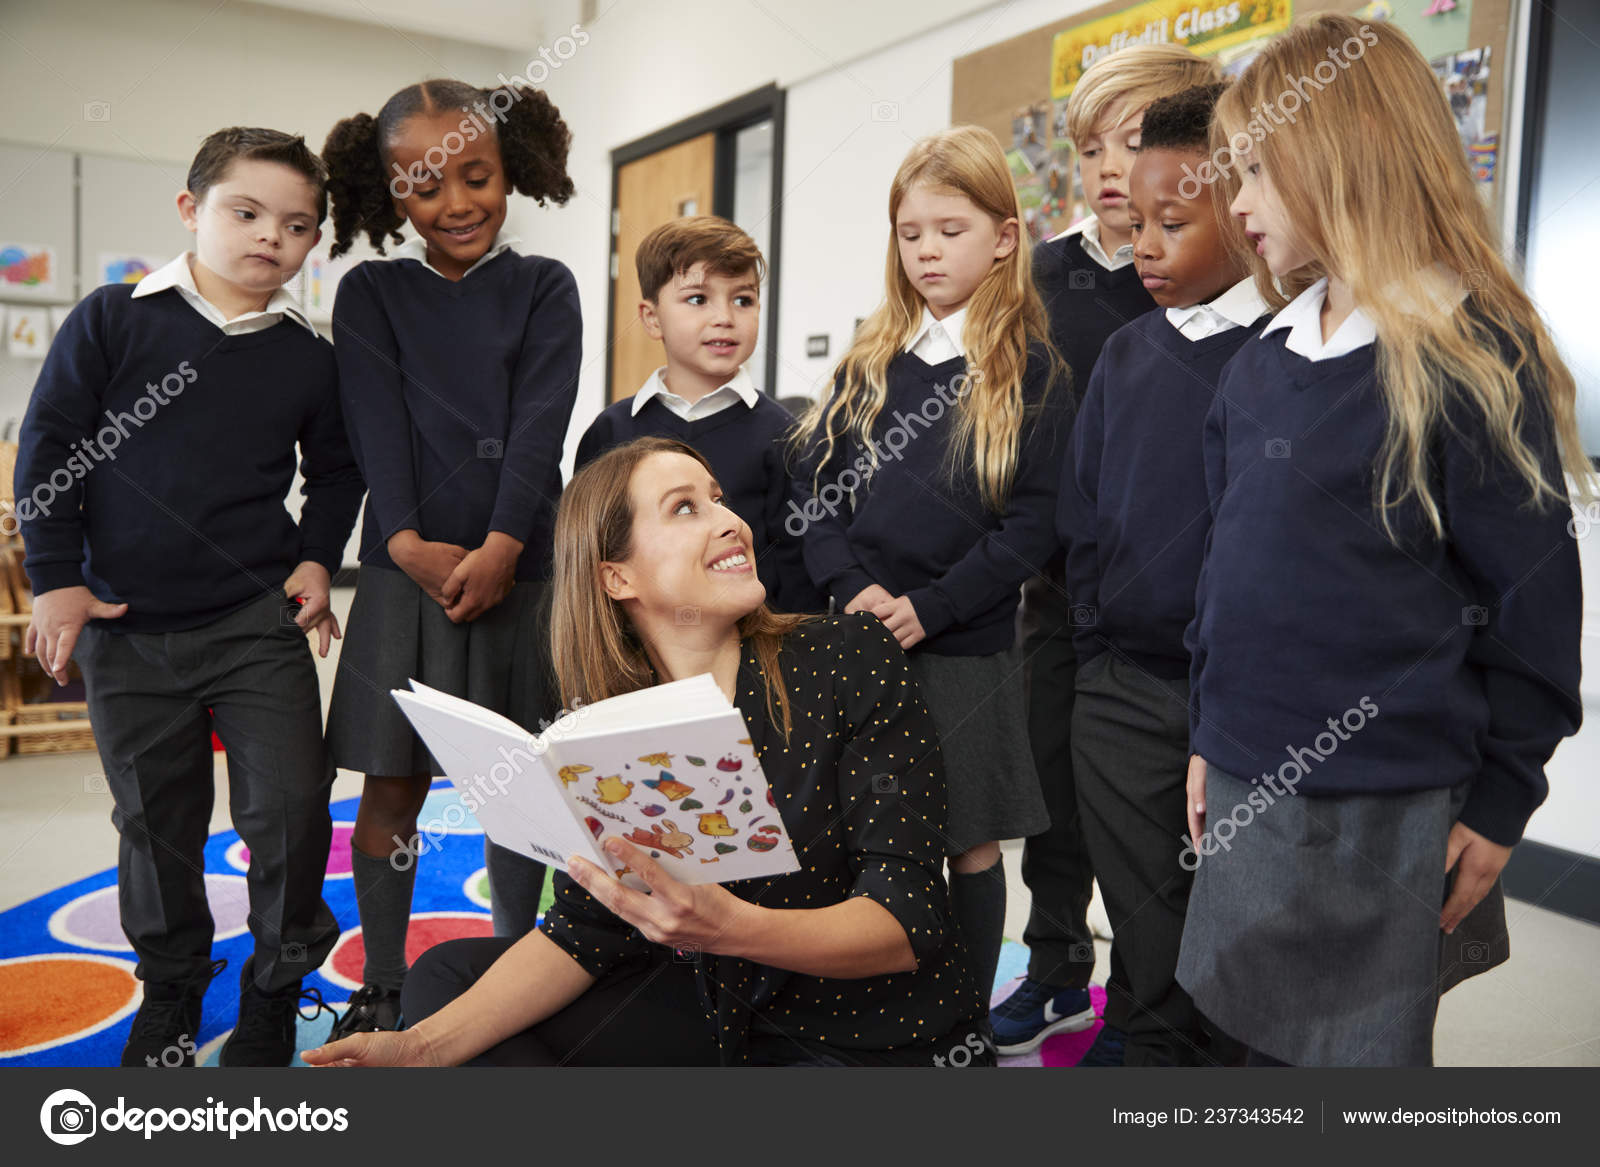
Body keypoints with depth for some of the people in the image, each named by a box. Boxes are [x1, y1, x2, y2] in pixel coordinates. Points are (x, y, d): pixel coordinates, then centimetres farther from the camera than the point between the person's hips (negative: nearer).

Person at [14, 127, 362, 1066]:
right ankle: (171, 988, 34)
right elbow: (46, 448, 0)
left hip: (260, 620, 0)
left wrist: (318, 559, 2)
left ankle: (278, 987, 19)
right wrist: (57, 580, -3)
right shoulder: (113, 320, -3)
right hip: (126, 628, 0)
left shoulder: (310, 356, 2)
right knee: (156, 820, 12)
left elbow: (337, 470, 15)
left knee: (289, 805, -4)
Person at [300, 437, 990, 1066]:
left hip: (886, 1039, -4)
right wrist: (425, 1046, -18)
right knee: (447, 973, 2)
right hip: (721, 1014, 5)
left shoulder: (851, 661, -17)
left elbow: (908, 921, -21)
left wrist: (732, 928, -39)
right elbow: (584, 929, -4)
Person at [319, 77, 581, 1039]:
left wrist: (499, 546, -18)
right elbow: (378, 427, -3)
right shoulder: (371, 295, 9)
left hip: (518, 571, 0)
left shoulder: (544, 288, 6)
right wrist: (409, 544, -18)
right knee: (393, 786, 5)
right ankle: (382, 988, 21)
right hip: (408, 568, 1)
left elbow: (538, 426, -6)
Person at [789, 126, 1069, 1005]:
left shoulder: (1028, 371, -2)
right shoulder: (869, 361, 10)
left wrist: (930, 607, -16)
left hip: (964, 646, -3)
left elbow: (1033, 521, -8)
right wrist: (854, 588, -10)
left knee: (969, 843, 9)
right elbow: (815, 482, 6)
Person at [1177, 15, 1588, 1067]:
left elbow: (1533, 598, -11)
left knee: (1365, 1048, 11)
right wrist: (1211, 739, 13)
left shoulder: (1473, 354, -12)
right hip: (1250, 786, 6)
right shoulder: (1261, 365, 7)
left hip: (1389, 808, -6)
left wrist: (1502, 800, -8)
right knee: (1263, 1042, 19)